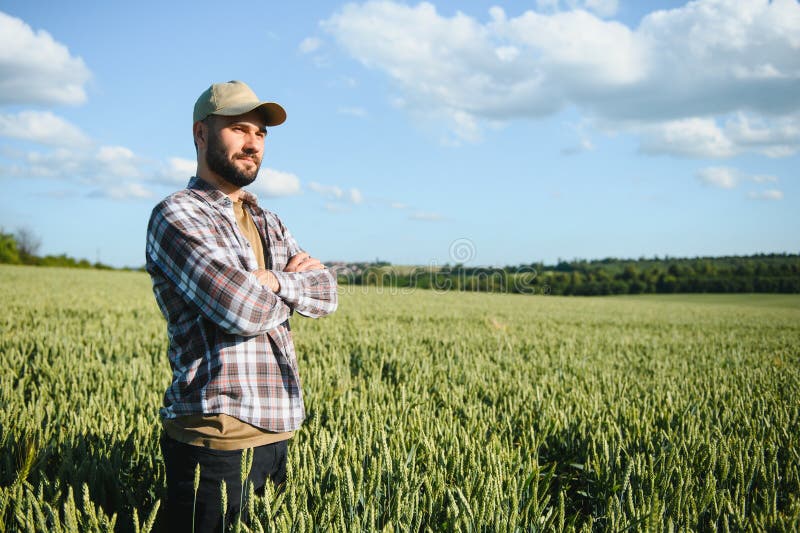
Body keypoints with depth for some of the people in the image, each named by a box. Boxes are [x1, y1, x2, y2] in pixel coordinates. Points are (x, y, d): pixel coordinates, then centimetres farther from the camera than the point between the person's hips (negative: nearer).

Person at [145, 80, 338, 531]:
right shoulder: (177, 215, -9)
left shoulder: (268, 223, 18)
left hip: (275, 432, 8)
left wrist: (275, 282, -12)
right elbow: (243, 311, -21)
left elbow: (327, 293, 7)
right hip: (217, 437, -7)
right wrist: (295, 284, -1)